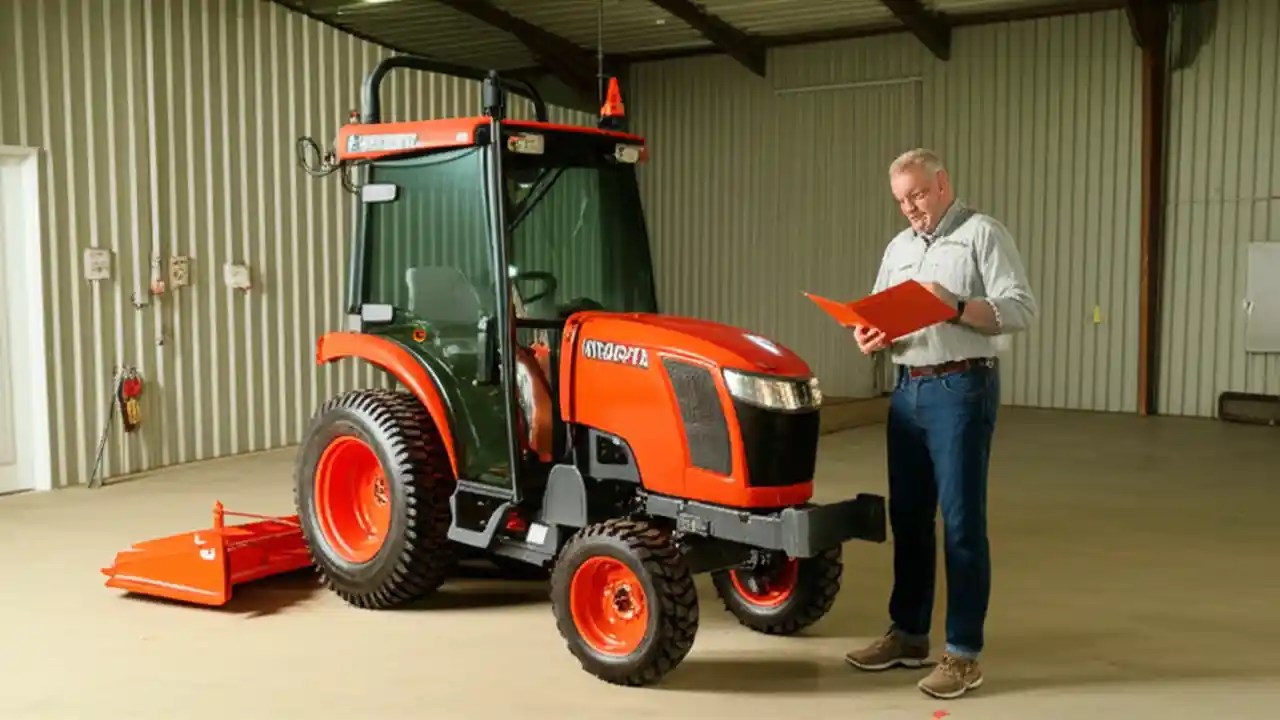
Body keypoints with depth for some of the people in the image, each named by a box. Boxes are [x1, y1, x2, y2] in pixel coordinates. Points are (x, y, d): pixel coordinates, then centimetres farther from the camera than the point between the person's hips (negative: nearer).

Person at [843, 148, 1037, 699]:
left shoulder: (982, 234, -3)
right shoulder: (898, 247, 17)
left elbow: (1021, 309, -12)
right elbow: (880, 317, 17)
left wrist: (957, 306, -24)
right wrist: (871, 337, -5)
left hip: (961, 389, -7)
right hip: (908, 389, 7)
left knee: (960, 520, -4)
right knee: (907, 515, 12)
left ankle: (964, 652, 4)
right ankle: (908, 633, 24)